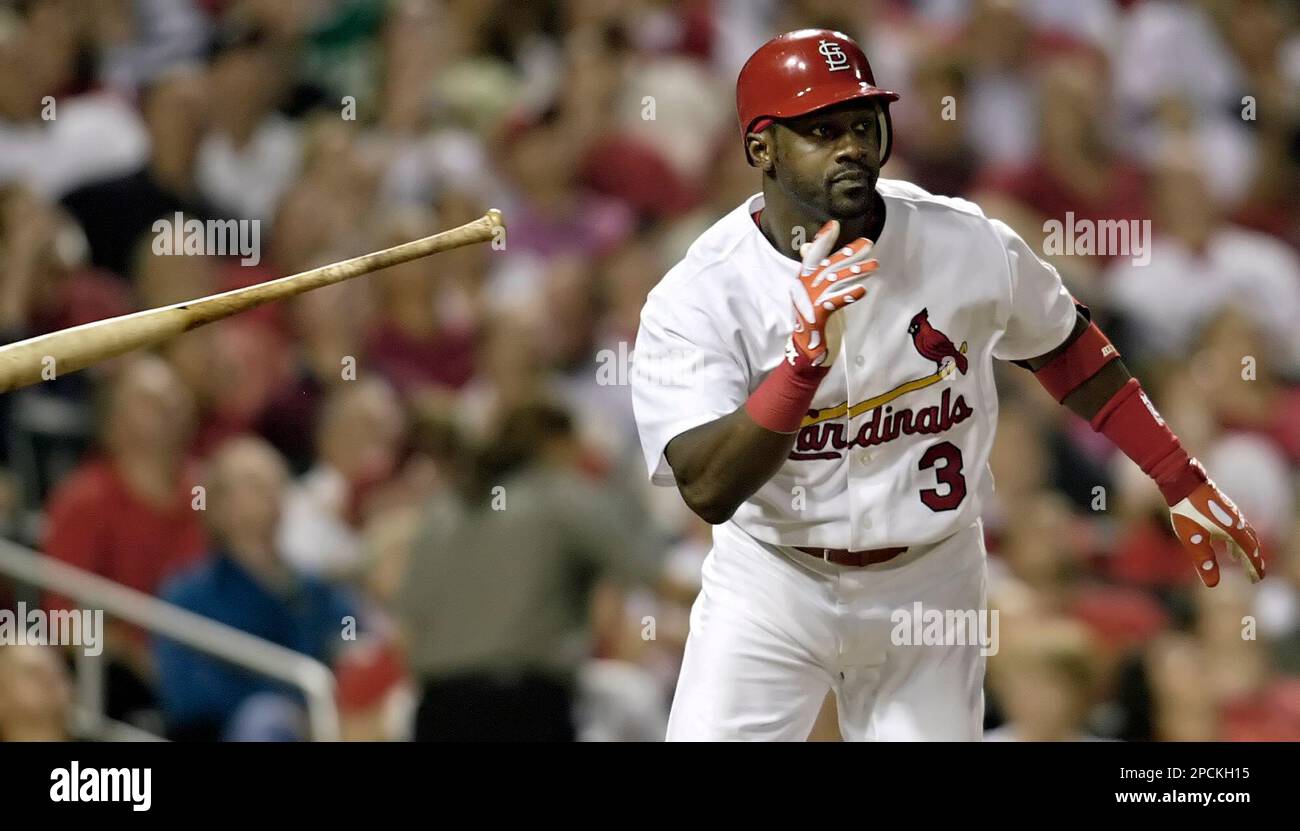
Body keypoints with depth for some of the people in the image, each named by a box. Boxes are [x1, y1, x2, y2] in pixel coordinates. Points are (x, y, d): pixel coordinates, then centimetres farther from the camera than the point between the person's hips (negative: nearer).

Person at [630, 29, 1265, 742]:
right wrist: (806, 357, -40)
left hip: (929, 584, 2)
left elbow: (1065, 351, 8)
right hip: (772, 585, -2)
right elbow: (708, 491, -28)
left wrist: (1184, 485, 8)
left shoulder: (968, 246, -11)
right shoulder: (696, 296, -18)